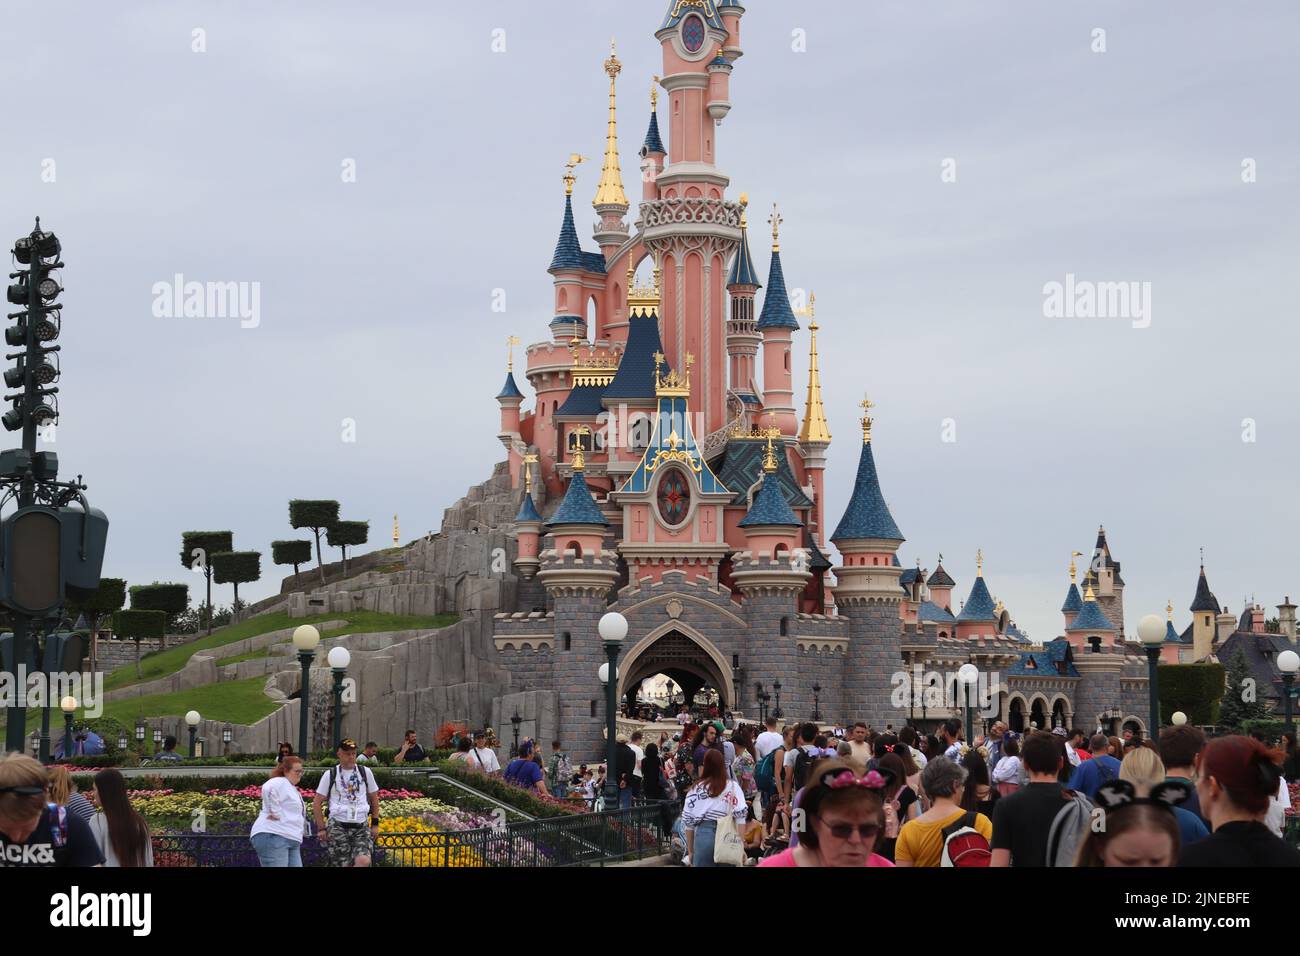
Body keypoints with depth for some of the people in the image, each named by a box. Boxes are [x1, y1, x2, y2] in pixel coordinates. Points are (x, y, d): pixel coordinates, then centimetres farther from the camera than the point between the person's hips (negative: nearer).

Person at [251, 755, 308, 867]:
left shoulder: (292, 789, 27)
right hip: (273, 837, -10)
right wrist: (276, 813, -22)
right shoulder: (280, 782, -5)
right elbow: (267, 789, -27)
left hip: (291, 840, 10)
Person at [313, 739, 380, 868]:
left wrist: (375, 823, 11)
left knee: (363, 861, -21)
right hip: (338, 827, -1)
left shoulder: (365, 772, 8)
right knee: (342, 864, -6)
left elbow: (374, 798, 17)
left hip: (361, 827, 1)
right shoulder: (330, 775, 2)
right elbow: (316, 803, 5)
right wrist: (321, 828, -1)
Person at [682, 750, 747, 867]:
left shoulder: (696, 789, 5)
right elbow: (740, 816, -7)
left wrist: (690, 851, 15)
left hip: (703, 835, 0)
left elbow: (688, 821, 7)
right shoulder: (733, 787, 3)